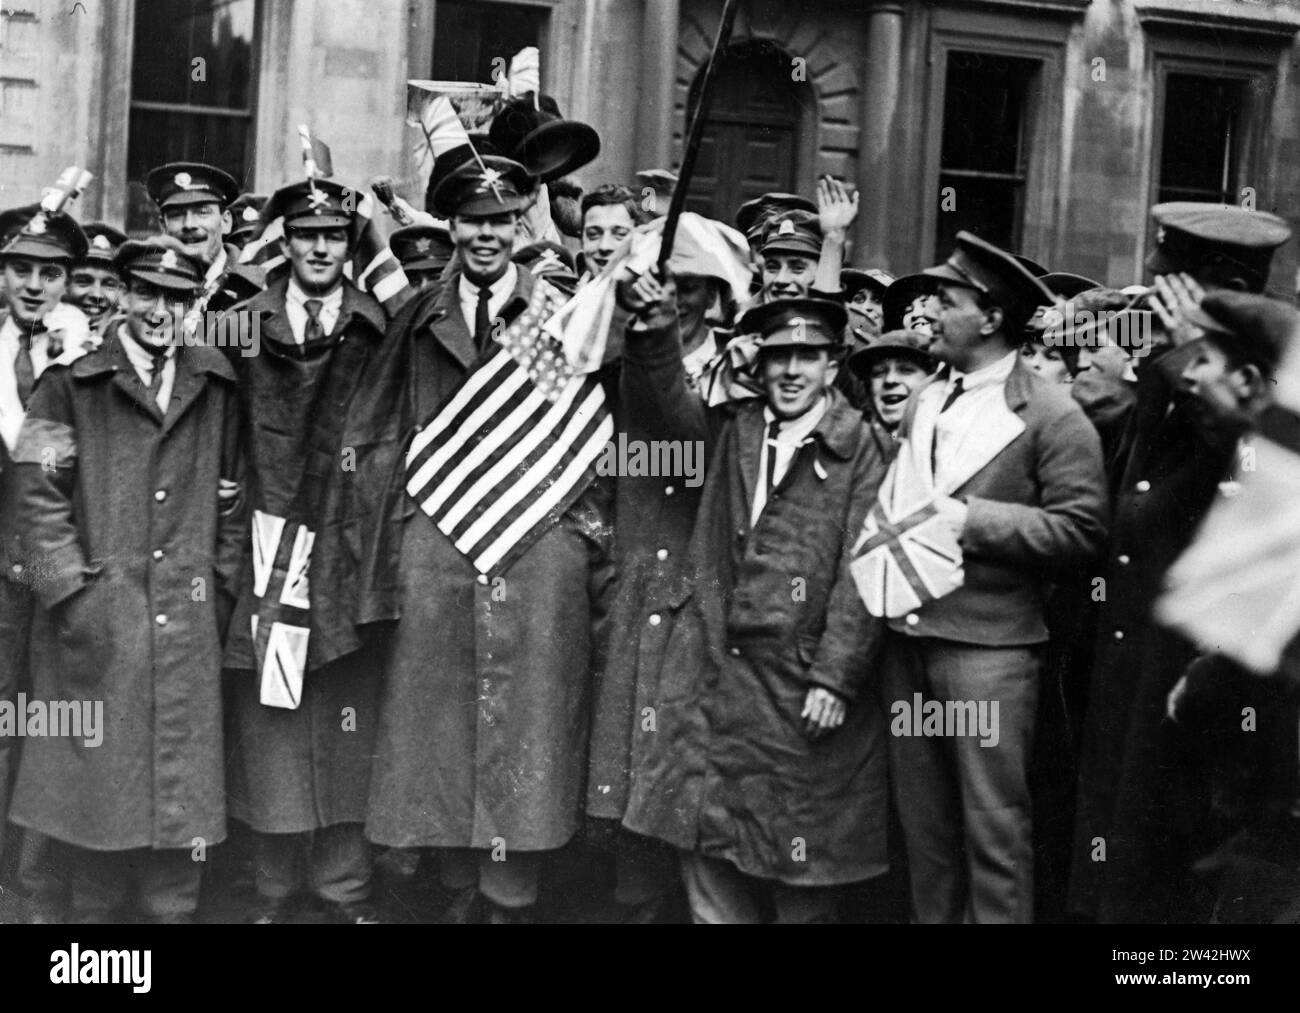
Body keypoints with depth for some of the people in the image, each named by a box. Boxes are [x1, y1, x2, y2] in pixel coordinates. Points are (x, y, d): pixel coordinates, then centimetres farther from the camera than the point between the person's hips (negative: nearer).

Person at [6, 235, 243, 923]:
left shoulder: (213, 385, 11)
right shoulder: (72, 381, 0)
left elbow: (231, 497, 16)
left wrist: (222, 581, 8)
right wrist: (69, 591, -10)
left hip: (186, 620, 3)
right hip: (95, 620, -3)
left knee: (181, 782, 5)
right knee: (95, 782, 3)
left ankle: (172, 910, 16)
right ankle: (90, 911, 17)